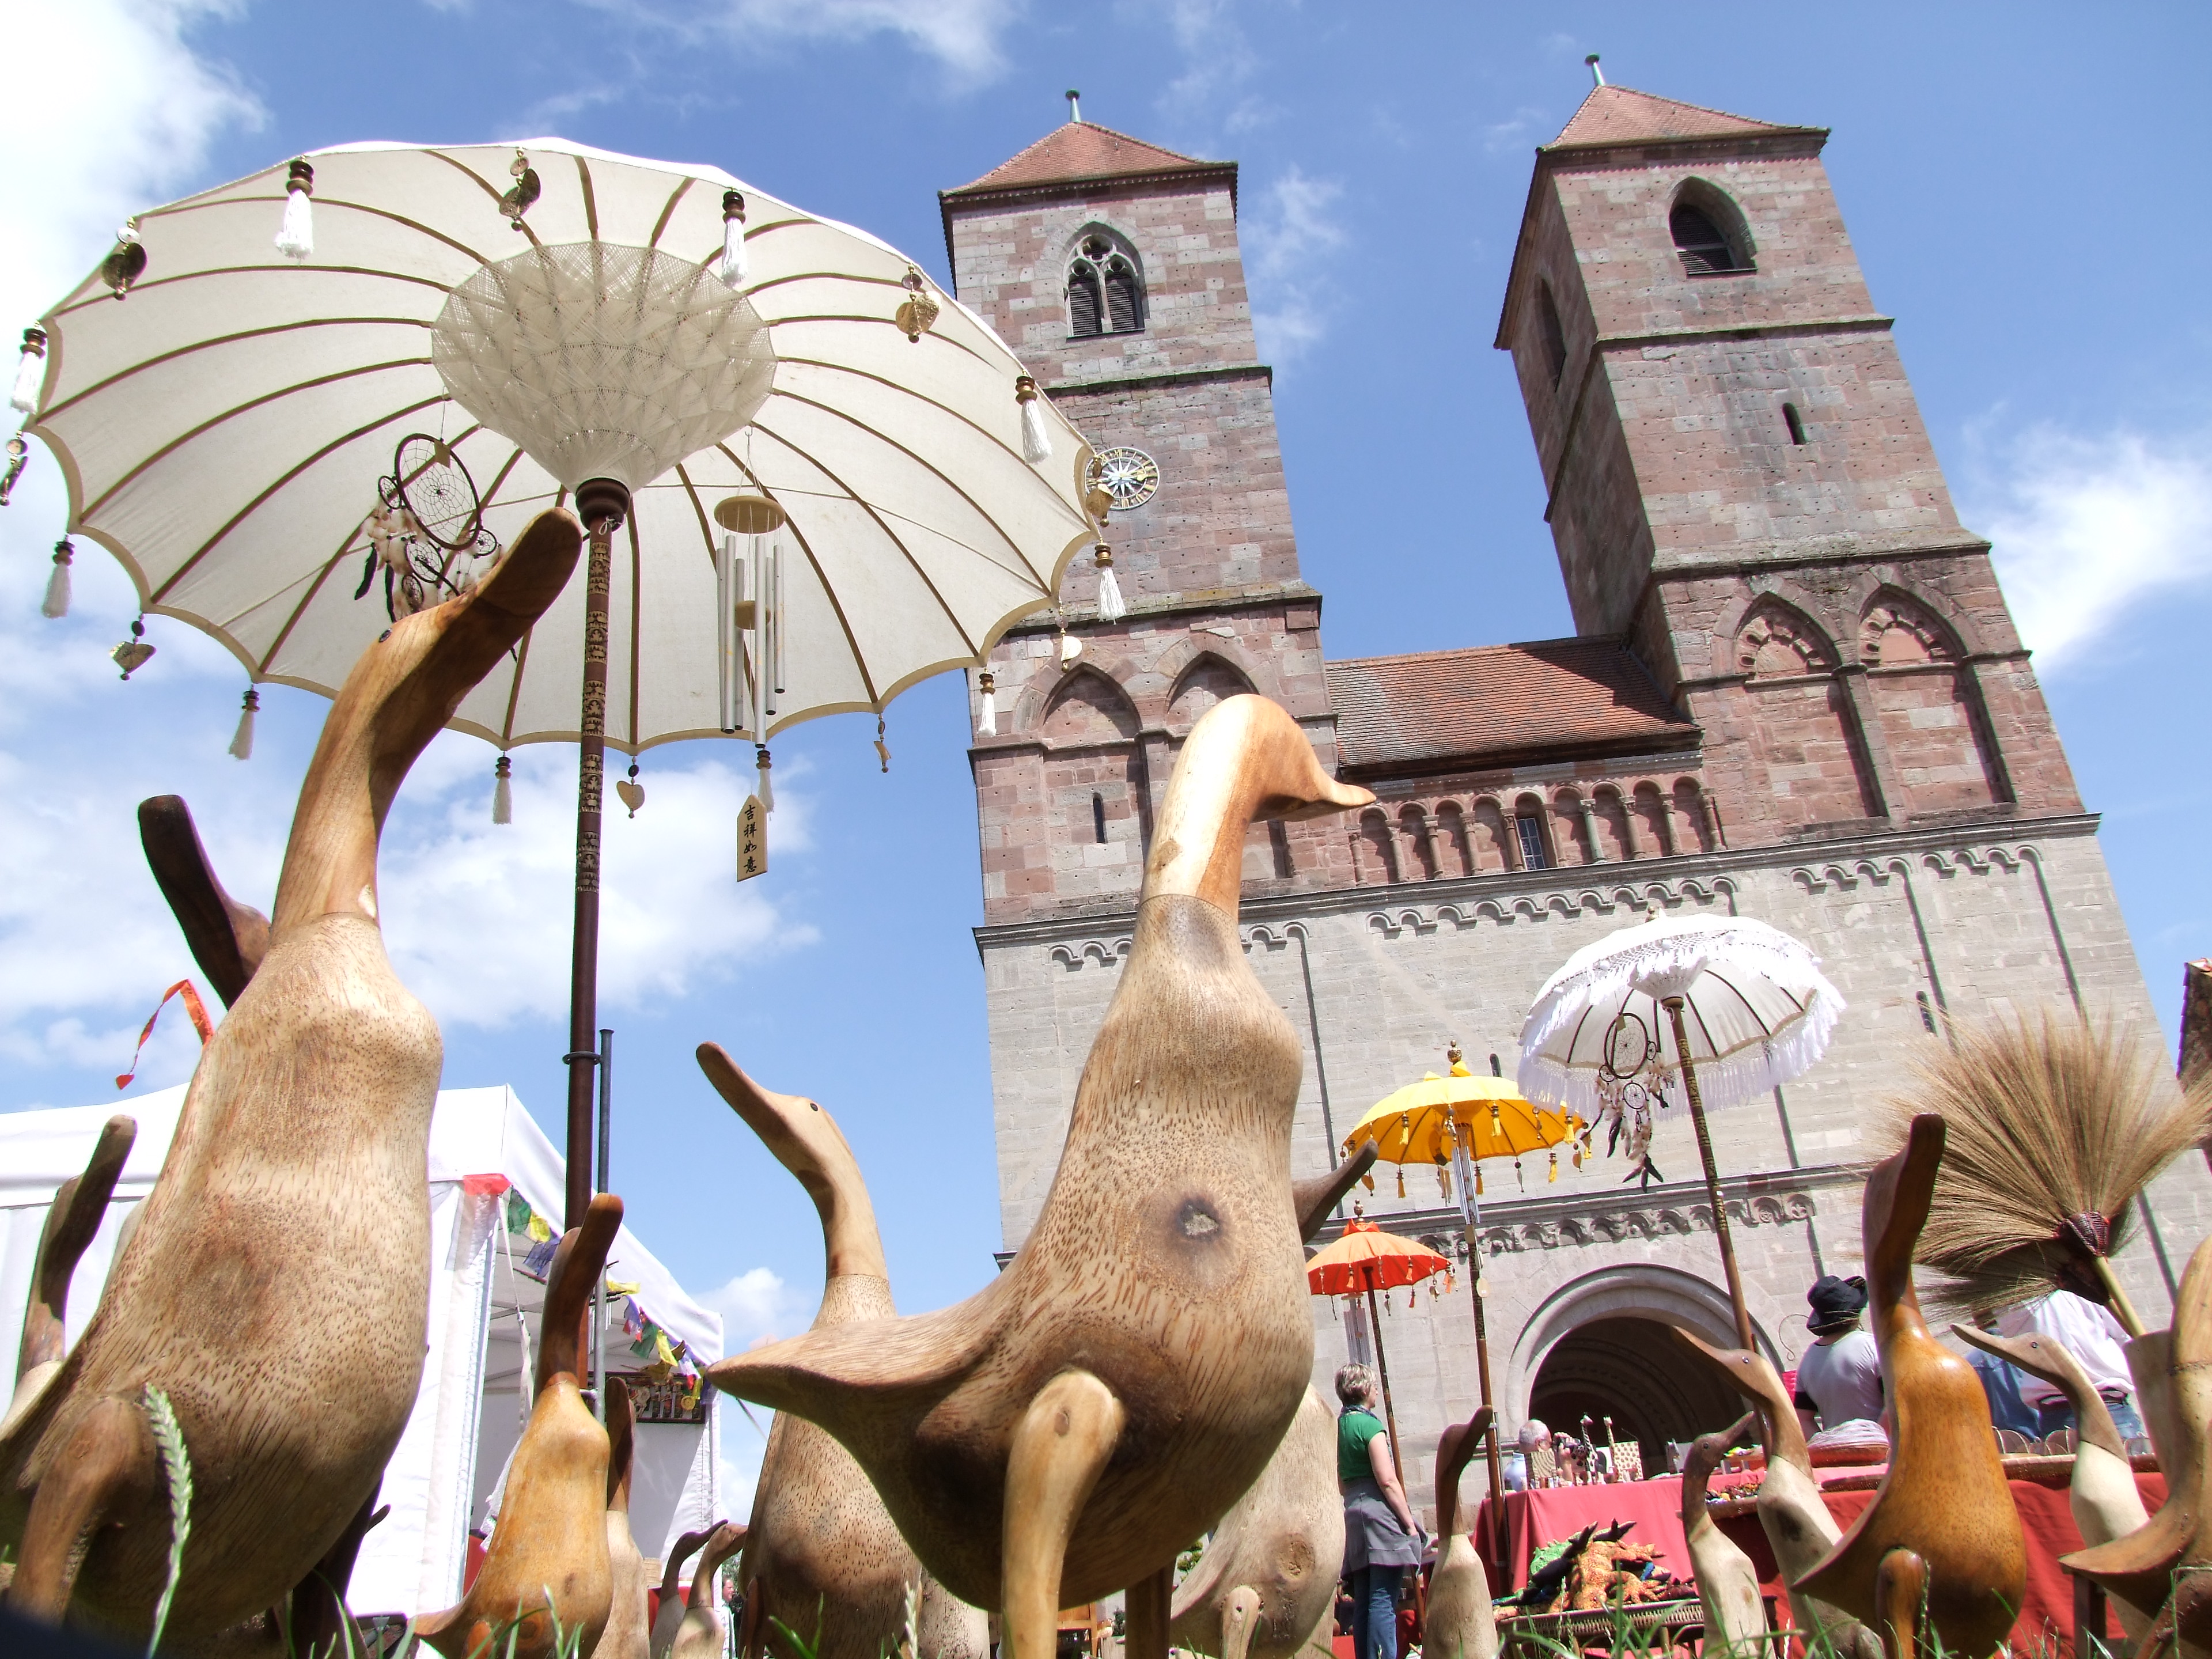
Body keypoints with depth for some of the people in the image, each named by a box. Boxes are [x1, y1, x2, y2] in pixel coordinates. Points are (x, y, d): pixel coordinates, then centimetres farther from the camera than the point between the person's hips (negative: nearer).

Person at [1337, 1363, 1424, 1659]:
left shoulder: (1339, 1425, 16)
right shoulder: (1369, 1424, -9)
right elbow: (1387, 1481, -16)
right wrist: (1409, 1522, -12)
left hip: (1352, 1513, 8)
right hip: (1380, 1512, -8)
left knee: (1362, 1601, 8)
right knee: (1383, 1601, -10)